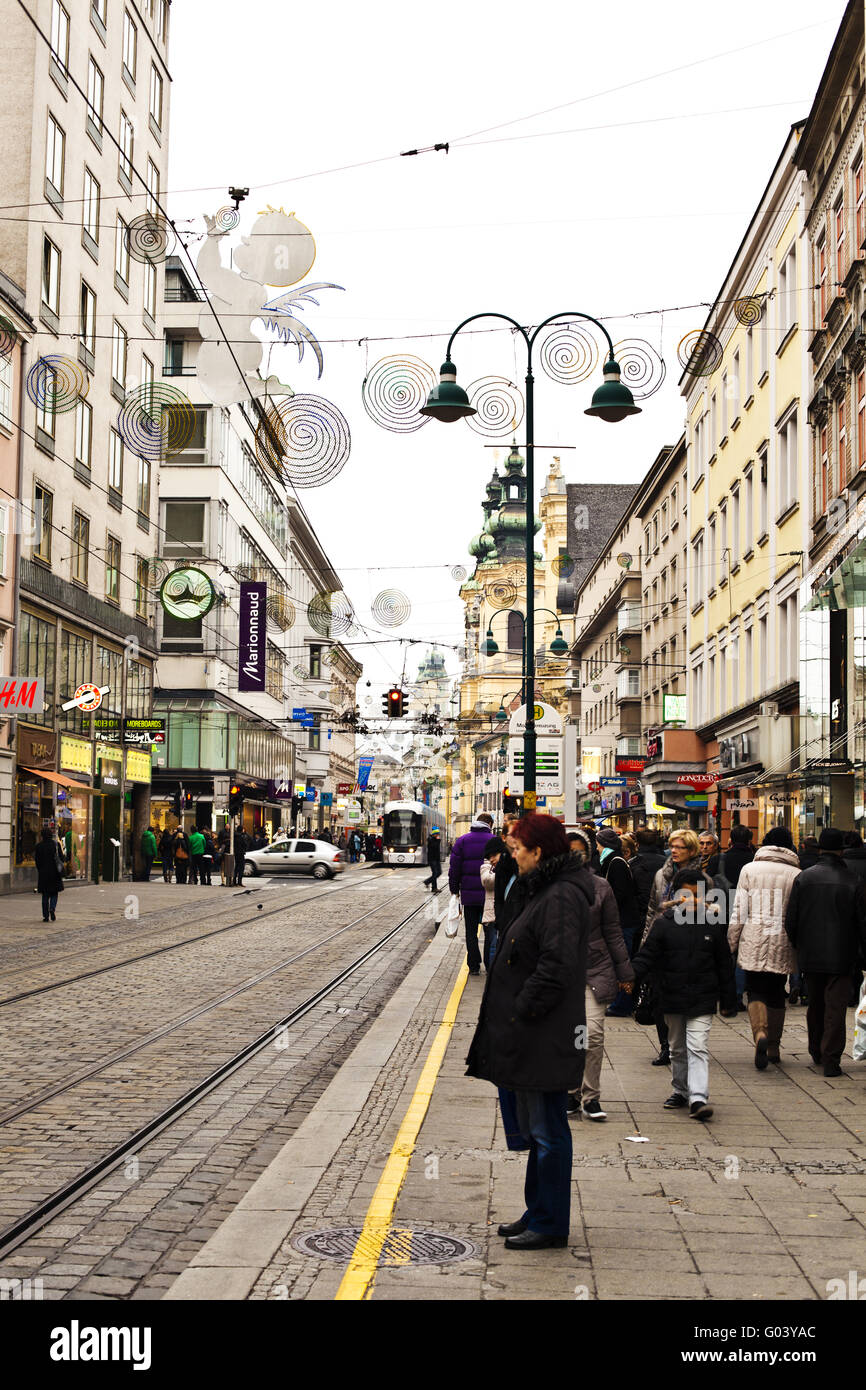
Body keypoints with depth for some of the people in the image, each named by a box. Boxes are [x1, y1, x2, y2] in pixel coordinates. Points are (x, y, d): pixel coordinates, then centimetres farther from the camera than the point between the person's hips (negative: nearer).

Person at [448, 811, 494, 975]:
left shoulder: (462, 841, 2)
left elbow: (454, 868, 0)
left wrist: (454, 890, 7)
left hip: (469, 894, 1)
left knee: (471, 931, 7)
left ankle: (474, 966, 6)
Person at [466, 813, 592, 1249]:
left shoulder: (561, 897, -19)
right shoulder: (544, 890, 14)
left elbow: (556, 967, -26)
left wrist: (523, 1010, -19)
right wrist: (515, 1013, 15)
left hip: (545, 1037, -11)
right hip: (533, 1035, 11)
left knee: (547, 1131, -1)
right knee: (536, 1128, 18)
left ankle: (549, 1225, 8)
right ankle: (539, 1214, 28)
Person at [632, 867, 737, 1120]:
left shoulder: (712, 925, 2)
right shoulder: (663, 924, -2)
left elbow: (724, 965, 9)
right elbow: (647, 955, -4)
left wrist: (729, 1001, 10)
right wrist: (631, 976, -22)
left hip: (702, 1000, -1)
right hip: (672, 999, 1)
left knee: (698, 1048, -11)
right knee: (678, 1049, 15)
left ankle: (698, 1098, -15)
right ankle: (681, 1091, 29)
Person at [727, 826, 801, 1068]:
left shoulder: (749, 869, -1)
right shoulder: (797, 875, 0)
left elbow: (739, 912, -2)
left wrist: (731, 943, 6)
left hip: (754, 942, -1)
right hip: (783, 944, 1)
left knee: (756, 991, 5)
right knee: (776, 994, 15)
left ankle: (760, 1034, -21)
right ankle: (773, 1047, 20)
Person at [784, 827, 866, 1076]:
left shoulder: (804, 878, -3)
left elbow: (791, 919, 0)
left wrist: (797, 945, 15)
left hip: (810, 955, 2)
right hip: (841, 956, -2)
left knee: (815, 1004, 18)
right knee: (836, 1007, 0)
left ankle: (816, 1053, 31)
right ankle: (831, 1060, -4)